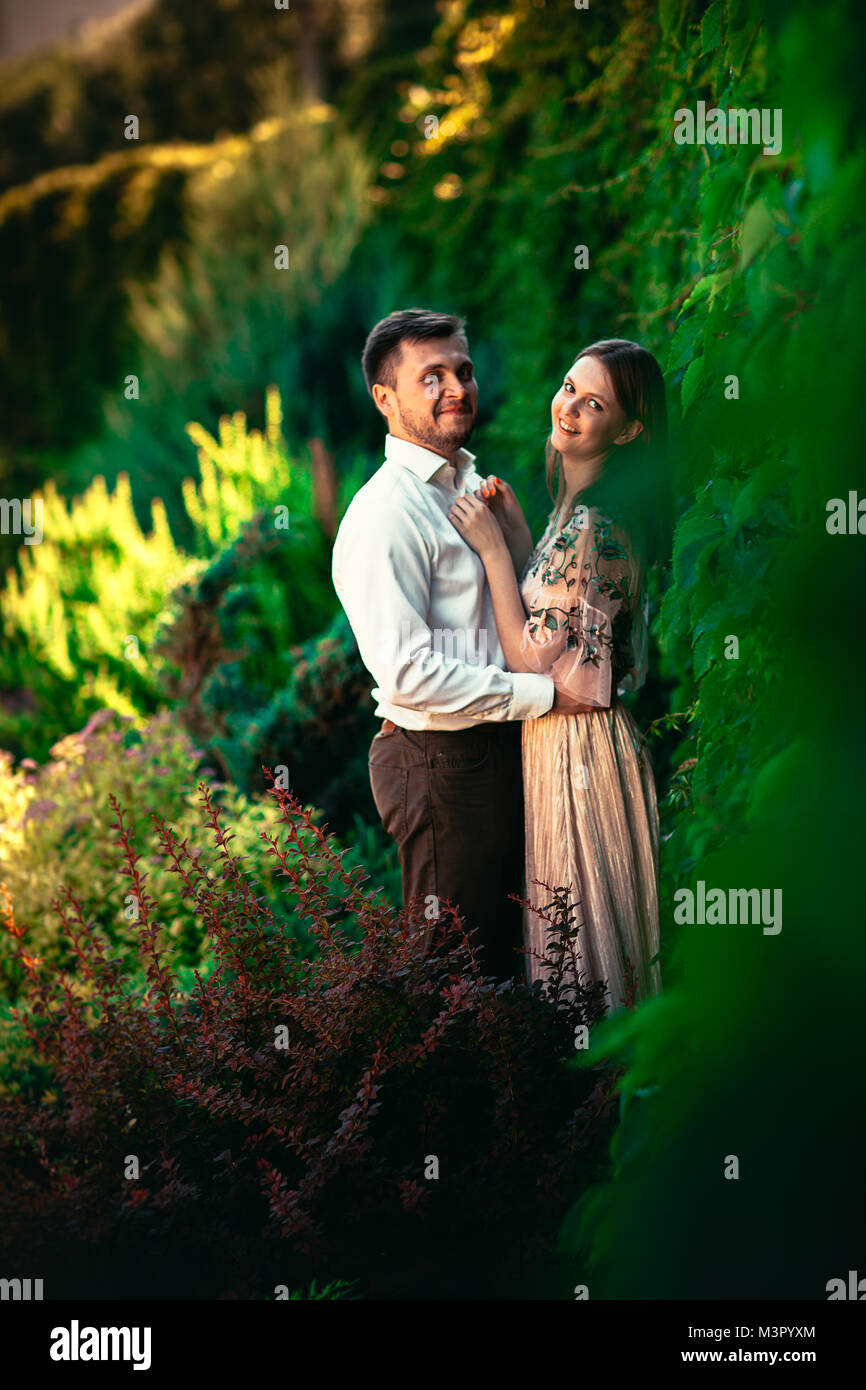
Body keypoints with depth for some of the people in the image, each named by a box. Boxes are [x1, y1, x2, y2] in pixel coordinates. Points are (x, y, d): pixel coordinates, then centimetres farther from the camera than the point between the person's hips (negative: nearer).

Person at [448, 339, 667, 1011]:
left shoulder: (593, 526, -22)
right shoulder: (580, 508, 9)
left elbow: (534, 662, -21)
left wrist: (492, 548, -17)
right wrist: (516, 534, 4)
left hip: (574, 754, -10)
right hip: (573, 744, 10)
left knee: (576, 939, 2)